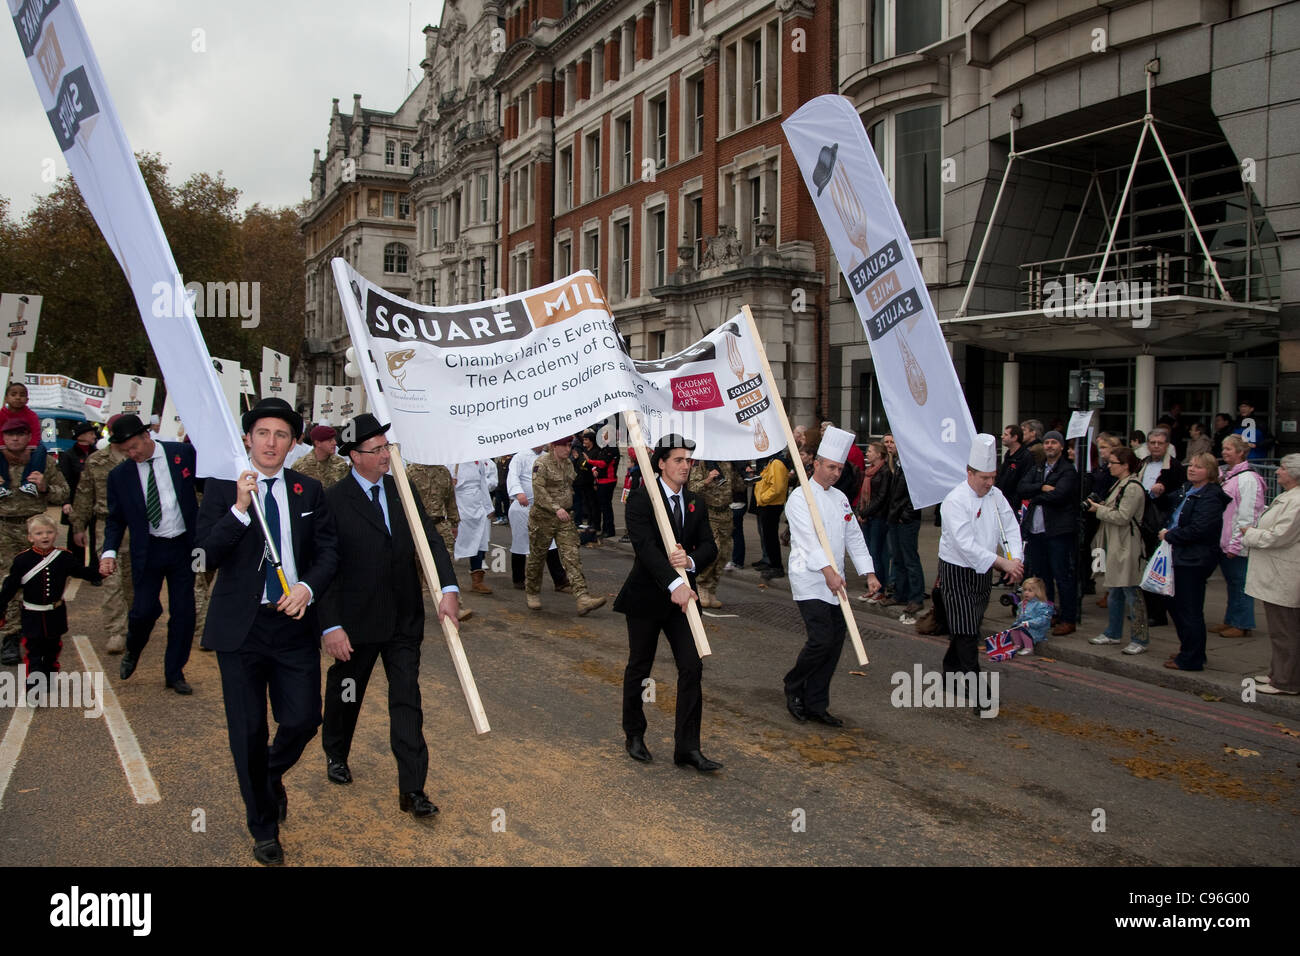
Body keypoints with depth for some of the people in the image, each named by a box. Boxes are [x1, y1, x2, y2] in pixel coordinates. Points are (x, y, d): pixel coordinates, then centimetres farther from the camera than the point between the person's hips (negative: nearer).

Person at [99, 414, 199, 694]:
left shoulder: (184, 453, -5)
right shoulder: (119, 475, 0)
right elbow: (115, 519, 6)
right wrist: (109, 552, -10)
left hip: (183, 546, 0)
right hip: (147, 551, 0)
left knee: (183, 612, 4)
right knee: (144, 610, -4)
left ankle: (174, 673, 20)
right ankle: (132, 652, 30)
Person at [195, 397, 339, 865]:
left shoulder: (309, 490, 5)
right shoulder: (222, 487, -2)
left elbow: (328, 550, 5)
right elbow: (205, 554, -12)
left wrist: (307, 586, -13)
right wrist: (240, 508, -23)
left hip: (294, 623, 2)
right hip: (240, 627, -2)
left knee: (303, 720, 1)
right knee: (248, 731, 7)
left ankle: (271, 776, 38)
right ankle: (263, 828, 27)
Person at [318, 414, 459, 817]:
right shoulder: (333, 501, -11)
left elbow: (431, 541, 0)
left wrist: (449, 589, -16)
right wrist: (330, 626, -16)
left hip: (405, 619, 3)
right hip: (356, 620, -3)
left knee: (407, 701, 1)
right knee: (345, 695, 18)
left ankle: (412, 788, 6)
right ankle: (336, 754, 46)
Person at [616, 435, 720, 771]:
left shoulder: (694, 501, 7)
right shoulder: (641, 498, -12)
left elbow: (709, 546, 3)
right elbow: (645, 546, -25)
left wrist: (690, 560, -20)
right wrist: (674, 583, -36)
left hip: (682, 596, 5)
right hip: (646, 595, -4)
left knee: (692, 667, -2)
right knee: (639, 669, 11)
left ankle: (687, 747, 4)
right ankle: (635, 735, 31)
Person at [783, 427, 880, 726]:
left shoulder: (840, 498, 15)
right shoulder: (801, 497, -9)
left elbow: (854, 537, 14)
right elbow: (808, 539, -21)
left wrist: (869, 573, 4)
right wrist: (828, 571, -34)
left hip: (835, 582, 8)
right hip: (809, 580, -7)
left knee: (835, 641, 6)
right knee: (821, 640, -14)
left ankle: (816, 704, 17)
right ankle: (793, 687, 11)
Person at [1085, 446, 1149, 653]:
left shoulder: (1133, 487, -15)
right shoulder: (1119, 484, 15)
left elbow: (1122, 517, -20)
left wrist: (1099, 509, -10)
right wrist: (1099, 506, 5)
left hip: (1126, 547, -10)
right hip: (1114, 545, 10)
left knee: (1131, 592, -6)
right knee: (1114, 591, 16)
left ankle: (1140, 639, 0)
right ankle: (1113, 633, 26)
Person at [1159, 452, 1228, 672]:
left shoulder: (1210, 497, -17)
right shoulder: (1188, 489, 12)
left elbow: (1197, 530, -25)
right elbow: (1176, 517, 25)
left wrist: (1170, 536, -12)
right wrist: (1168, 532, 5)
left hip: (1195, 560, -10)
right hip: (1182, 556, 10)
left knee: (1189, 609, -3)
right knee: (1174, 602, 18)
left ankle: (1191, 660, 7)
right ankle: (1188, 649, 32)